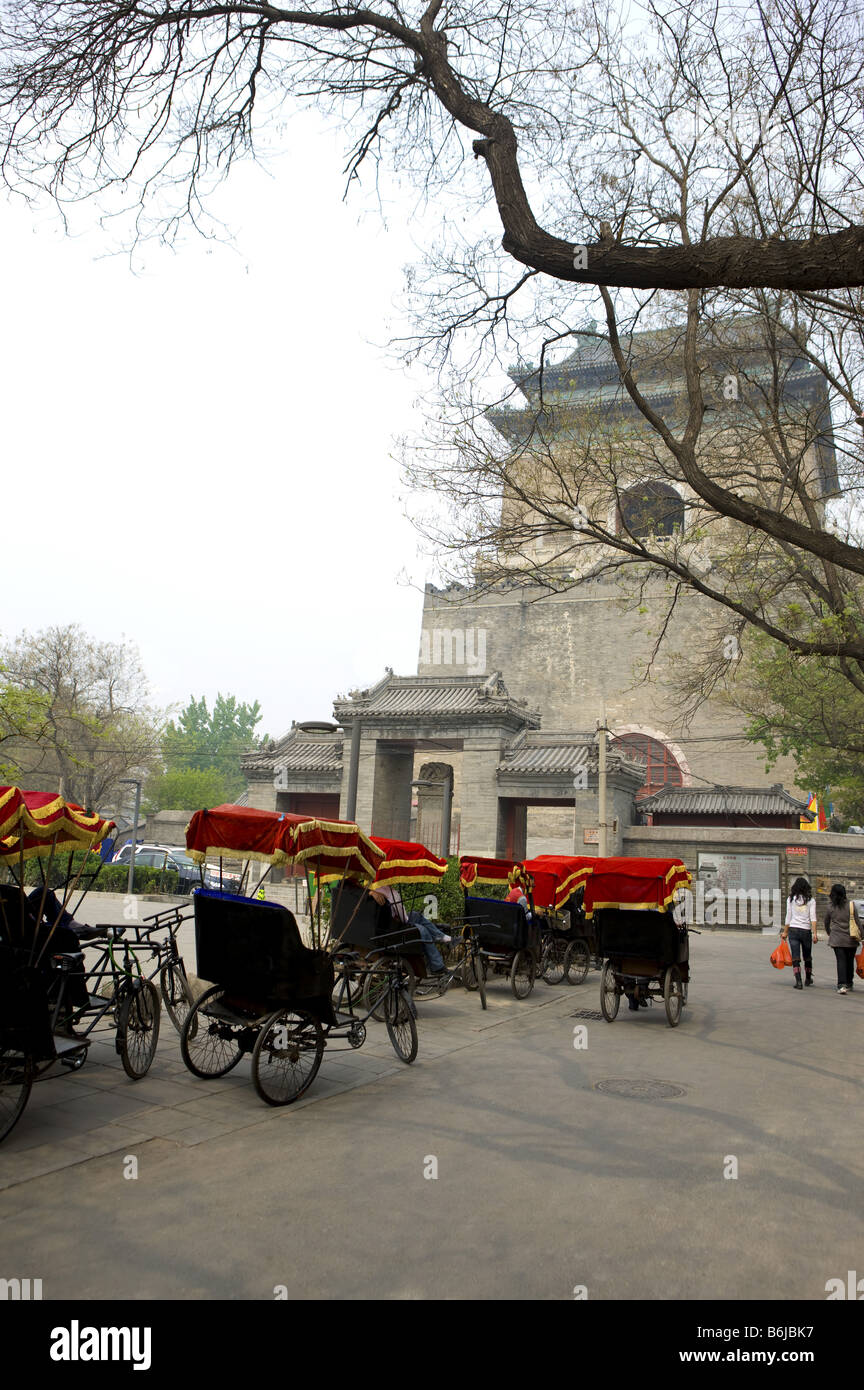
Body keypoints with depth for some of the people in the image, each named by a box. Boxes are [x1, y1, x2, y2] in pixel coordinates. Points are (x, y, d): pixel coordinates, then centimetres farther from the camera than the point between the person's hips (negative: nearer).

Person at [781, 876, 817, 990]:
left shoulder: (791, 899, 2)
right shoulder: (811, 900, 2)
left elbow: (788, 917, 2)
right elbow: (813, 917, -7)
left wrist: (785, 932, 9)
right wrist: (815, 933, -9)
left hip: (793, 930, 0)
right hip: (806, 930, 0)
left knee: (795, 957, -1)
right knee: (807, 957, 17)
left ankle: (798, 981, -12)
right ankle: (808, 978, 32)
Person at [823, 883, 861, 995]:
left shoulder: (831, 908, 0)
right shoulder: (852, 906, -4)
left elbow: (826, 923, 14)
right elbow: (858, 922, -1)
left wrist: (829, 934, 31)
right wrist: (859, 936, 8)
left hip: (837, 939, -1)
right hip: (851, 939, 1)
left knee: (841, 961, -1)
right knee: (850, 961, 16)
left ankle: (841, 985, -15)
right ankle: (849, 983, 30)